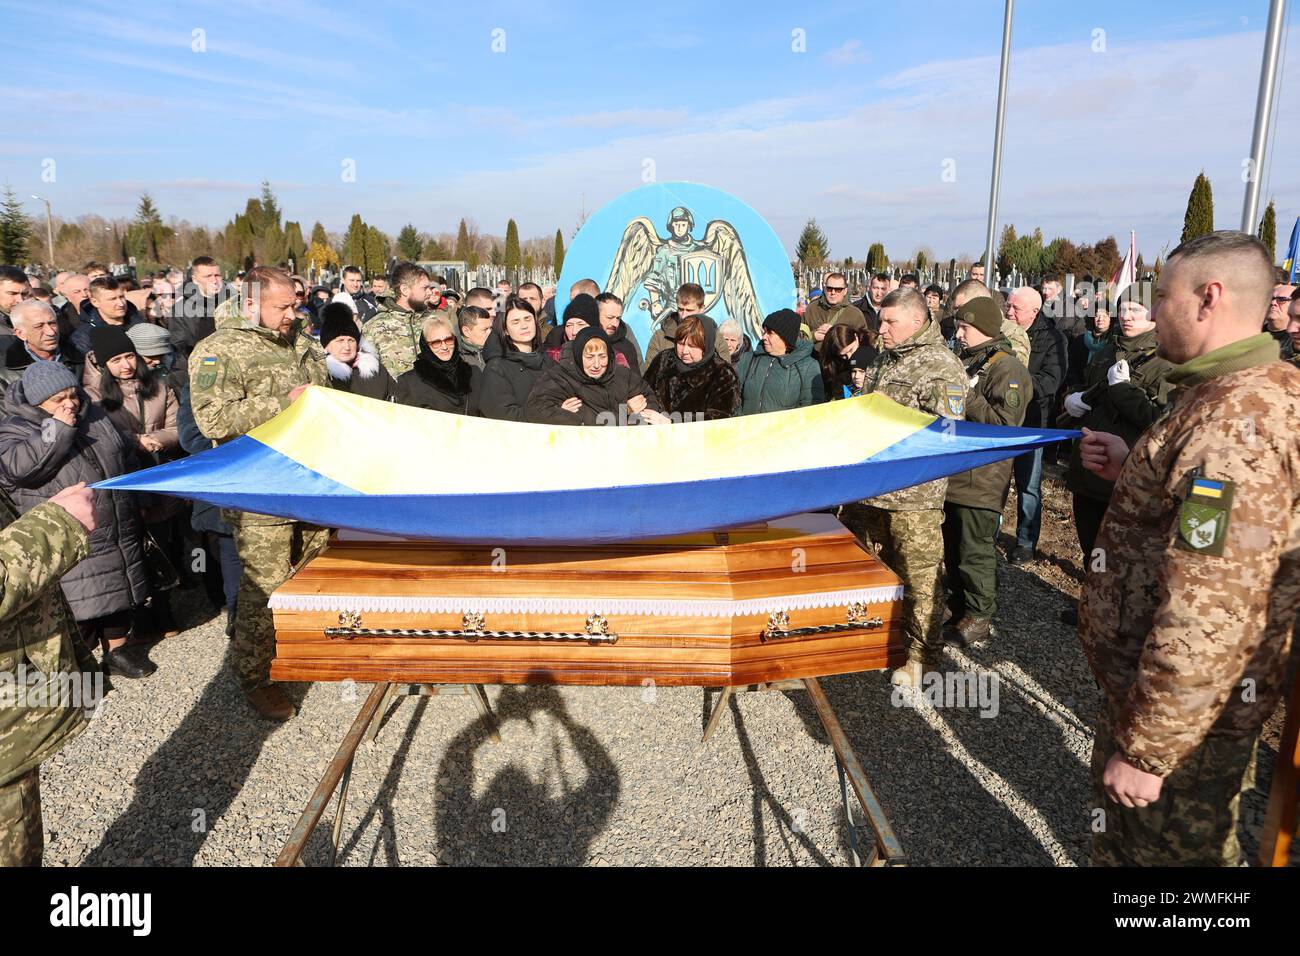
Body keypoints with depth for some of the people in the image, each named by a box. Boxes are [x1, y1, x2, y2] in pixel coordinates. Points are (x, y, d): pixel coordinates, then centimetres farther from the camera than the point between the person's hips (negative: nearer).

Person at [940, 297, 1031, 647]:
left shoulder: (1007, 369, -12)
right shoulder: (965, 361, 16)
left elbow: (1003, 422, -22)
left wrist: (966, 394, -21)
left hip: (981, 479, -9)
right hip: (953, 473, 9)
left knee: (975, 552, 0)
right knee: (952, 548, 17)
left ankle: (979, 618, 13)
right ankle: (957, 606, 31)